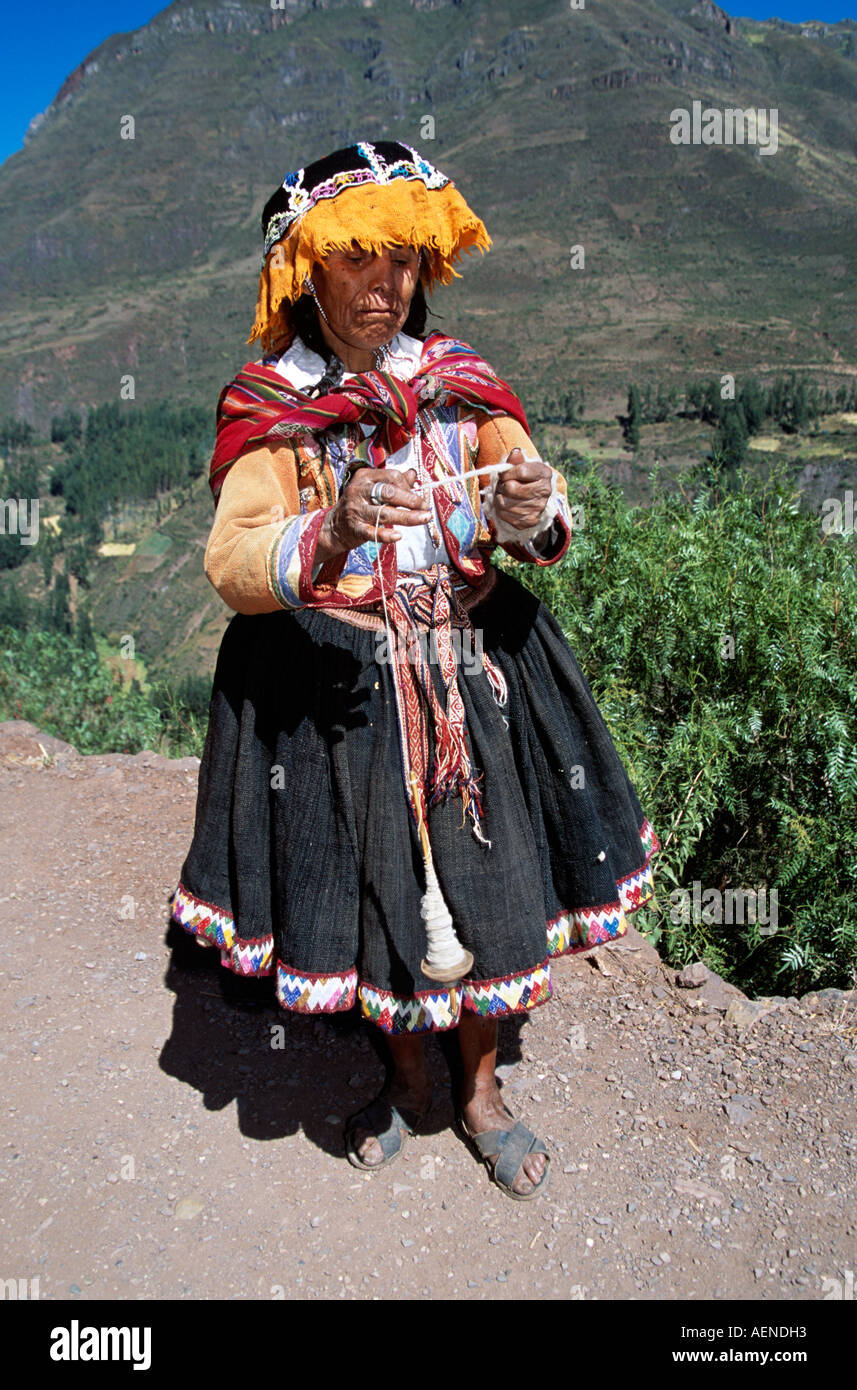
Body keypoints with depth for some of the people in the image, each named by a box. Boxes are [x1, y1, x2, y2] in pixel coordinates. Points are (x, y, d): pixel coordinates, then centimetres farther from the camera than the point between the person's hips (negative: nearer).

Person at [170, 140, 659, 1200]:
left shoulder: (460, 383, 6)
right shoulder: (266, 406, -3)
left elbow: (542, 522, -2)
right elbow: (233, 567, -17)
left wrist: (531, 509, -27)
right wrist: (331, 531, -38)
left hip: (474, 664, 3)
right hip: (332, 681, -2)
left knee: (485, 875, 6)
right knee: (372, 885, 8)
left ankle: (480, 1090, 33)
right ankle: (408, 1074, 38)